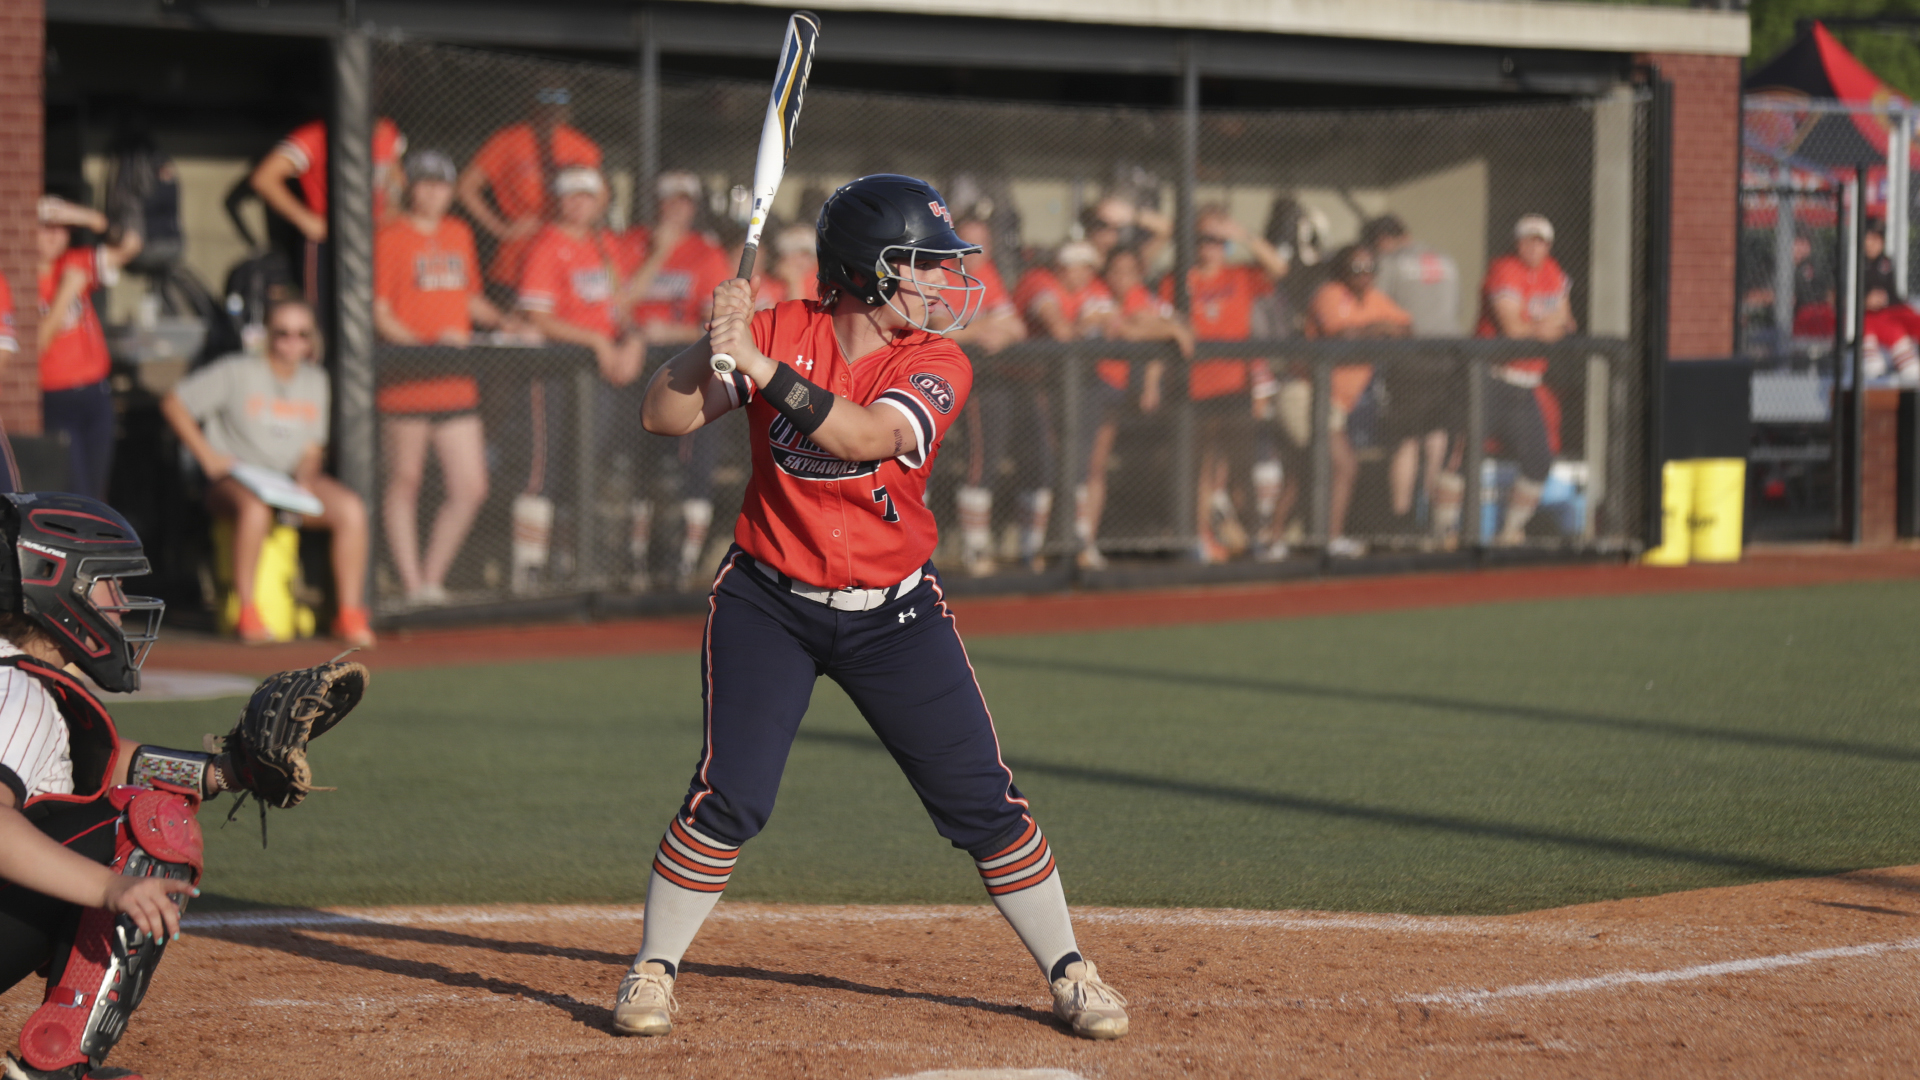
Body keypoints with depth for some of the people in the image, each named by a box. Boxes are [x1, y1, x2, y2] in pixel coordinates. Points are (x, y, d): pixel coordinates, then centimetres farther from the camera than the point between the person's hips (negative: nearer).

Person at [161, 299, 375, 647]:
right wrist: (207, 457, -8)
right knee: (255, 507, -41)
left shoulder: (315, 381, 15)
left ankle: (349, 614, -18)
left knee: (351, 508, -24)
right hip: (237, 476, -5)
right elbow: (173, 403, -1)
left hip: (293, 479, 5)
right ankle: (247, 614, -31)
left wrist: (305, 477, -5)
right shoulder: (236, 372, -1)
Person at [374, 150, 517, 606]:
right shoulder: (390, 239, -3)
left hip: (456, 385, 6)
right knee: (405, 483, 2)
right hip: (406, 380, -6)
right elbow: (380, 315, -8)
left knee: (471, 488, 1)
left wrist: (503, 320, 10)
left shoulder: (460, 235, 17)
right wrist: (427, 344, -20)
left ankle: (433, 577, 13)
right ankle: (413, 585, 8)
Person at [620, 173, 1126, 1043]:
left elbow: (866, 434, -26)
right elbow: (665, 416, -10)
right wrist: (717, 340, -26)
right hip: (768, 604, -1)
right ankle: (652, 970, 6)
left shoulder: (936, 365, -7)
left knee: (983, 800, 0)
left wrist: (762, 367, -33)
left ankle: (1066, 971, 15)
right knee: (728, 798, -12)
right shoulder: (781, 331, -5)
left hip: (894, 612, 1)